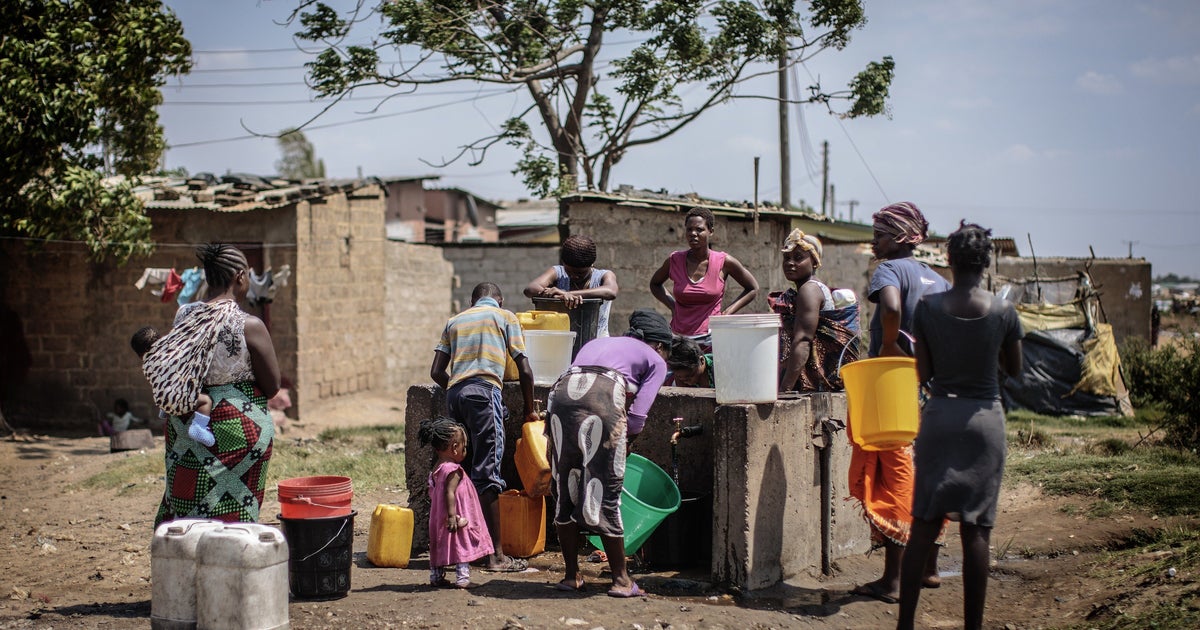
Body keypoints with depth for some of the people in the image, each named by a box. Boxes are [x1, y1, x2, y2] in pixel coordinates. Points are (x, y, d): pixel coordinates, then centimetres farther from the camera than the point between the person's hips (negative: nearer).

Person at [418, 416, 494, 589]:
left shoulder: (435, 469, 10)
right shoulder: (453, 470, -19)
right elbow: (449, 493, -26)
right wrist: (452, 515, -28)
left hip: (438, 516, 9)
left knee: (439, 546, 15)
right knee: (462, 544, -3)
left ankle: (436, 576, 22)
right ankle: (462, 578, -5)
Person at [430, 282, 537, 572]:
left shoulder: (454, 321, 26)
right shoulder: (505, 316, 15)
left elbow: (436, 371, 17)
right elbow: (524, 370, 9)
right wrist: (529, 409, 19)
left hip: (454, 393, 5)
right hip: (485, 389, -5)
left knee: (464, 470, 10)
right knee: (487, 471, -8)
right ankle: (496, 555, -9)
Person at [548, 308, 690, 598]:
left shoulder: (598, 343, 38)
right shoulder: (655, 360, 23)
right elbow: (636, 417, 8)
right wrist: (624, 443, 25)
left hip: (561, 392, 5)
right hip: (602, 397, -5)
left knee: (564, 489, 13)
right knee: (605, 491, 3)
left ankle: (571, 575, 19)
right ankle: (621, 579, 11)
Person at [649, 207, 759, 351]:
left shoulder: (724, 262, -1)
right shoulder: (674, 260, 4)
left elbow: (753, 288, 13)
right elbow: (655, 284, 24)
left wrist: (728, 312, 3)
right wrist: (672, 306, 9)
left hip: (712, 341, -2)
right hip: (679, 340, 2)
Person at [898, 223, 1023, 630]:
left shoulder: (928, 307, -6)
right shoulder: (1003, 311, -7)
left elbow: (923, 373, -1)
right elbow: (1014, 369, 6)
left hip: (939, 416, 1)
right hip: (985, 418, -1)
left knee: (923, 527, 7)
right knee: (976, 531, 4)